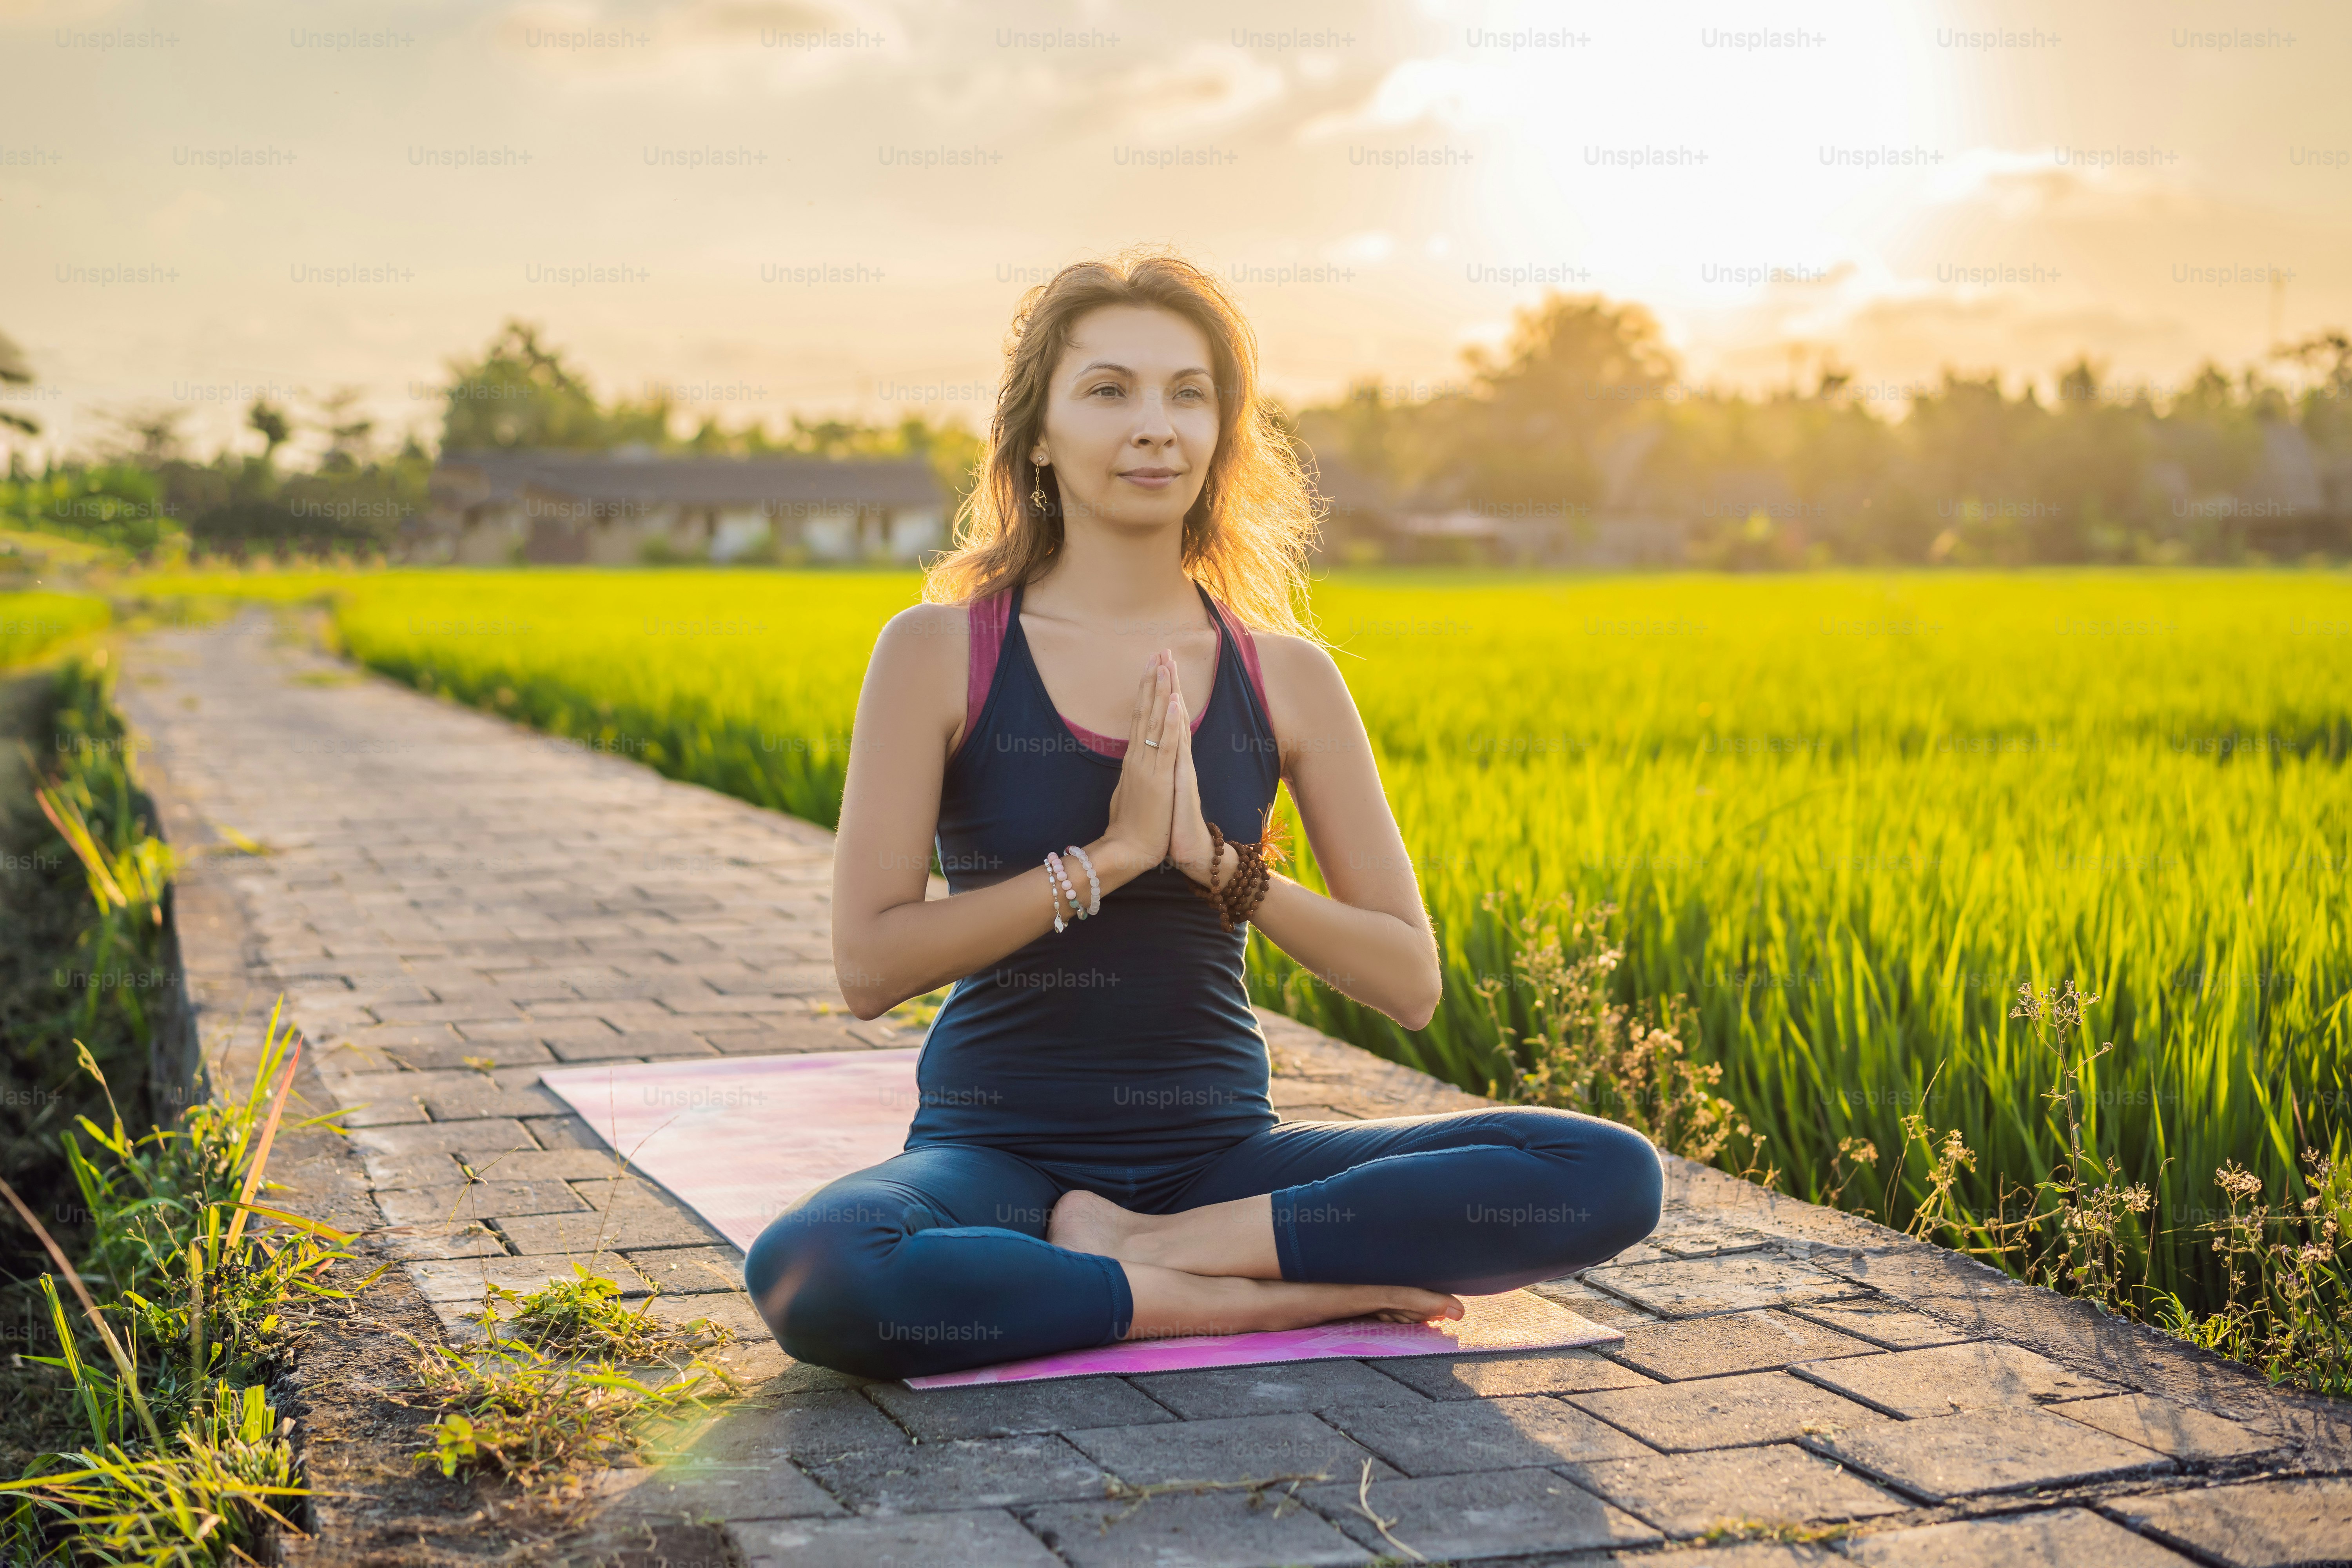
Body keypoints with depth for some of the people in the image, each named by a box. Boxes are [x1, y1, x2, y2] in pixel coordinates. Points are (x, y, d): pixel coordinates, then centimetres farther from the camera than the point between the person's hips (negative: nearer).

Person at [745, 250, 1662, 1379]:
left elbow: (1410, 985, 2)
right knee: (808, 1276, -37)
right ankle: (1274, 1297, -19)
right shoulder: (941, 651, -3)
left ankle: (1149, 1247, -16)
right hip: (997, 1149, -2)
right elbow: (869, 965, -10)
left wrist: (1220, 862, -13)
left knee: (1613, 1176, -18)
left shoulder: (1288, 678, 3)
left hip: (1217, 1151, 2)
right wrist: (1110, 855, -16)